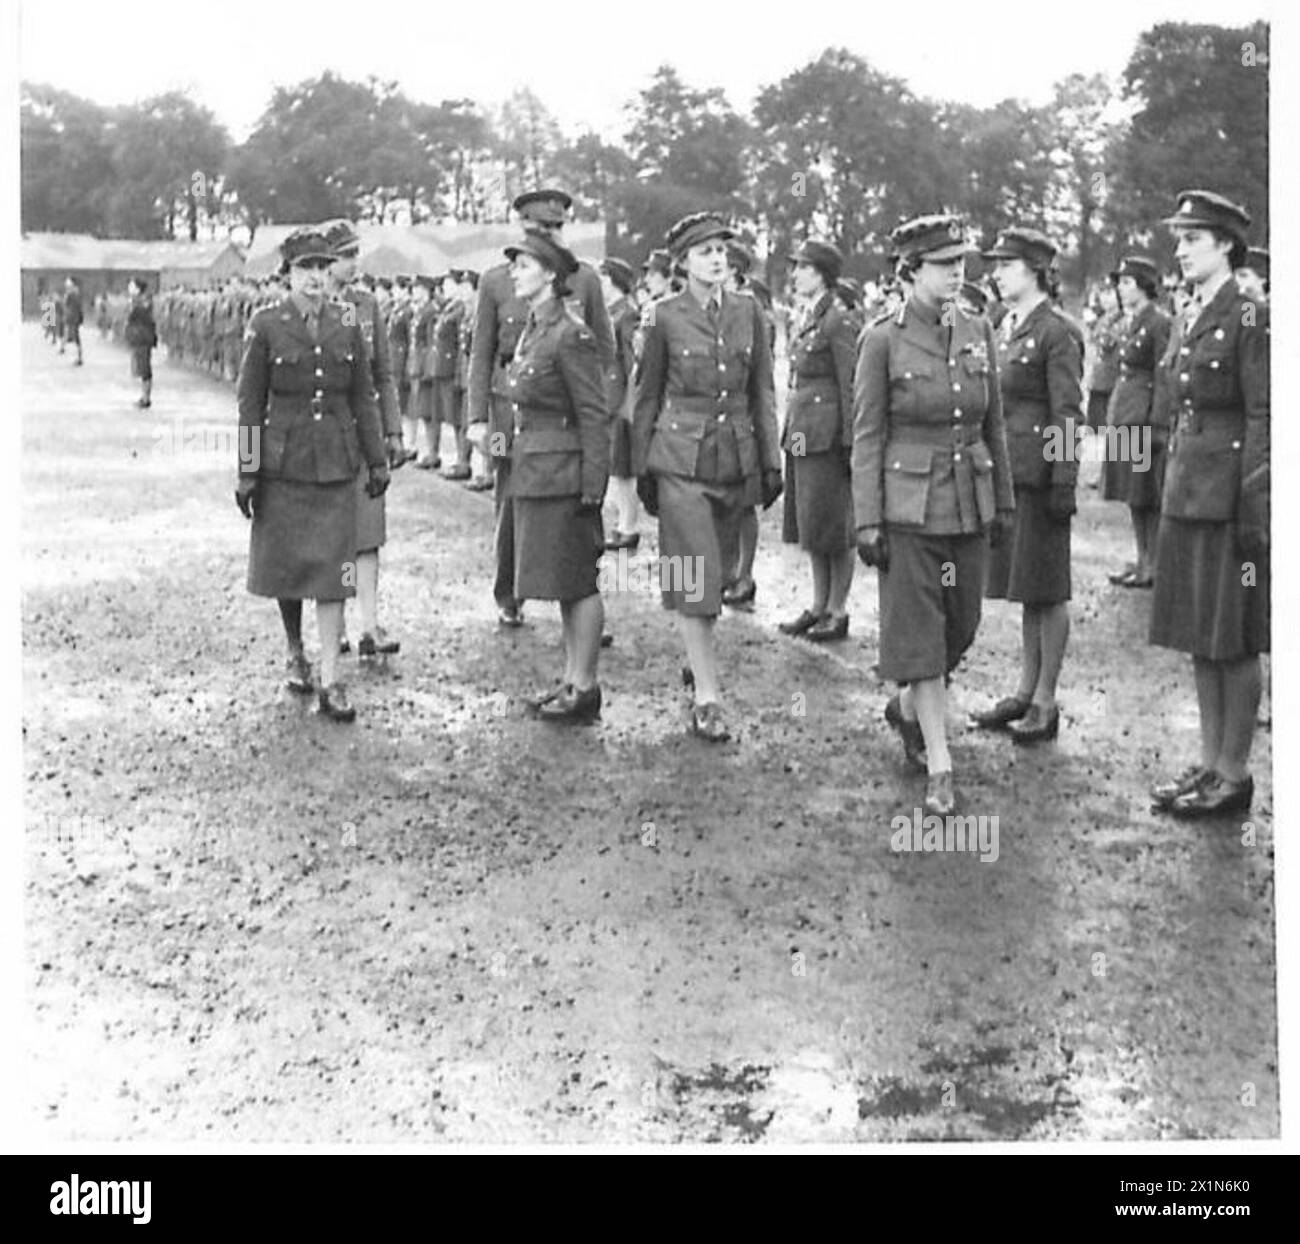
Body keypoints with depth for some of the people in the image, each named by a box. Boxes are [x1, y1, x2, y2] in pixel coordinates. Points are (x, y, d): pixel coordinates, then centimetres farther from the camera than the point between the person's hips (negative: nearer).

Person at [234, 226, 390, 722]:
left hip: (336, 464, 1)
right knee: (286, 566, 10)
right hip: (283, 462, -1)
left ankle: (330, 683, -2)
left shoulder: (347, 323, 3)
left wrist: (377, 460, 6)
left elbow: (363, 397, 8)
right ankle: (295, 653, 35)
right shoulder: (265, 326, -4)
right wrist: (247, 474, -5)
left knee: (333, 569, -4)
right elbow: (250, 403, -3)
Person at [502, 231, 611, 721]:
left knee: (577, 581, -1)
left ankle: (585, 688, 7)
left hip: (563, 473, -9)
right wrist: (517, 465, 17)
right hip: (532, 473, 9)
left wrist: (592, 487, -18)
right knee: (563, 581, 14)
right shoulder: (532, 331, 12)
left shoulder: (570, 335, -15)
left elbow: (595, 416, -16)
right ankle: (572, 679, 23)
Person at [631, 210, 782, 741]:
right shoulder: (665, 317, -3)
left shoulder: (748, 312, 4)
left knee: (719, 569, 13)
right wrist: (641, 469, 4)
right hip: (681, 458, -3)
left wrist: (772, 460, 5)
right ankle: (706, 698, -5)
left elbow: (762, 392, 8)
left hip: (736, 457, 3)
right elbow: (647, 397, 3)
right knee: (695, 575, -8)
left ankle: (699, 656, 36)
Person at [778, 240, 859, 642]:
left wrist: (849, 443, -15)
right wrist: (791, 427, 15)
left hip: (827, 435, -9)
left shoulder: (839, 322, -12)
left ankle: (837, 612, 9)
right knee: (809, 525, 13)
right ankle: (819, 606, 22)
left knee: (832, 526, -1)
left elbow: (851, 385, -14)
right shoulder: (805, 318, 14)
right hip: (801, 433, 9)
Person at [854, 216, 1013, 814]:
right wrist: (867, 522, -10)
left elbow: (994, 424, 11)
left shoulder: (979, 332, 4)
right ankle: (939, 765, 5)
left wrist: (1004, 500, 12)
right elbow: (867, 436, -7)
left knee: (960, 628, 13)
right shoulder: (882, 341, -8)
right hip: (910, 510, -5)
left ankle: (907, 707, 40)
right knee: (918, 630, -2)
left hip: (970, 507, 5)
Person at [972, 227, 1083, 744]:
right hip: (1007, 473, 8)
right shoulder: (1007, 328, 13)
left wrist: (1063, 484, -18)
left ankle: (1046, 703, 9)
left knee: (1046, 590, 1)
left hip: (1041, 476, -8)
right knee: (1025, 588, 14)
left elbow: (1068, 415, -14)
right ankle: (1025, 692, 22)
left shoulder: (1058, 333, -11)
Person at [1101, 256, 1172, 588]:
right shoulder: (1127, 324, 14)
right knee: (1133, 496, 11)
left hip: (1146, 420, -8)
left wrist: (1155, 425, -17)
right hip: (1123, 419, 8)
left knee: (1148, 497, -3)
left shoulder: (1159, 323, -11)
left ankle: (1153, 567, 3)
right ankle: (1141, 560, 18)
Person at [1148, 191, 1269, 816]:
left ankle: (1234, 775, 10)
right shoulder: (1185, 321, 13)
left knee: (1233, 641, 1)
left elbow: (1263, 418, -14)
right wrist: (1171, 491, 15)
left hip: (1229, 498, -8)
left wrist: (1254, 511, -17)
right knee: (1199, 639, 13)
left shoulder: (1250, 319, -10)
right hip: (1184, 497, 8)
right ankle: (1211, 761, 23)